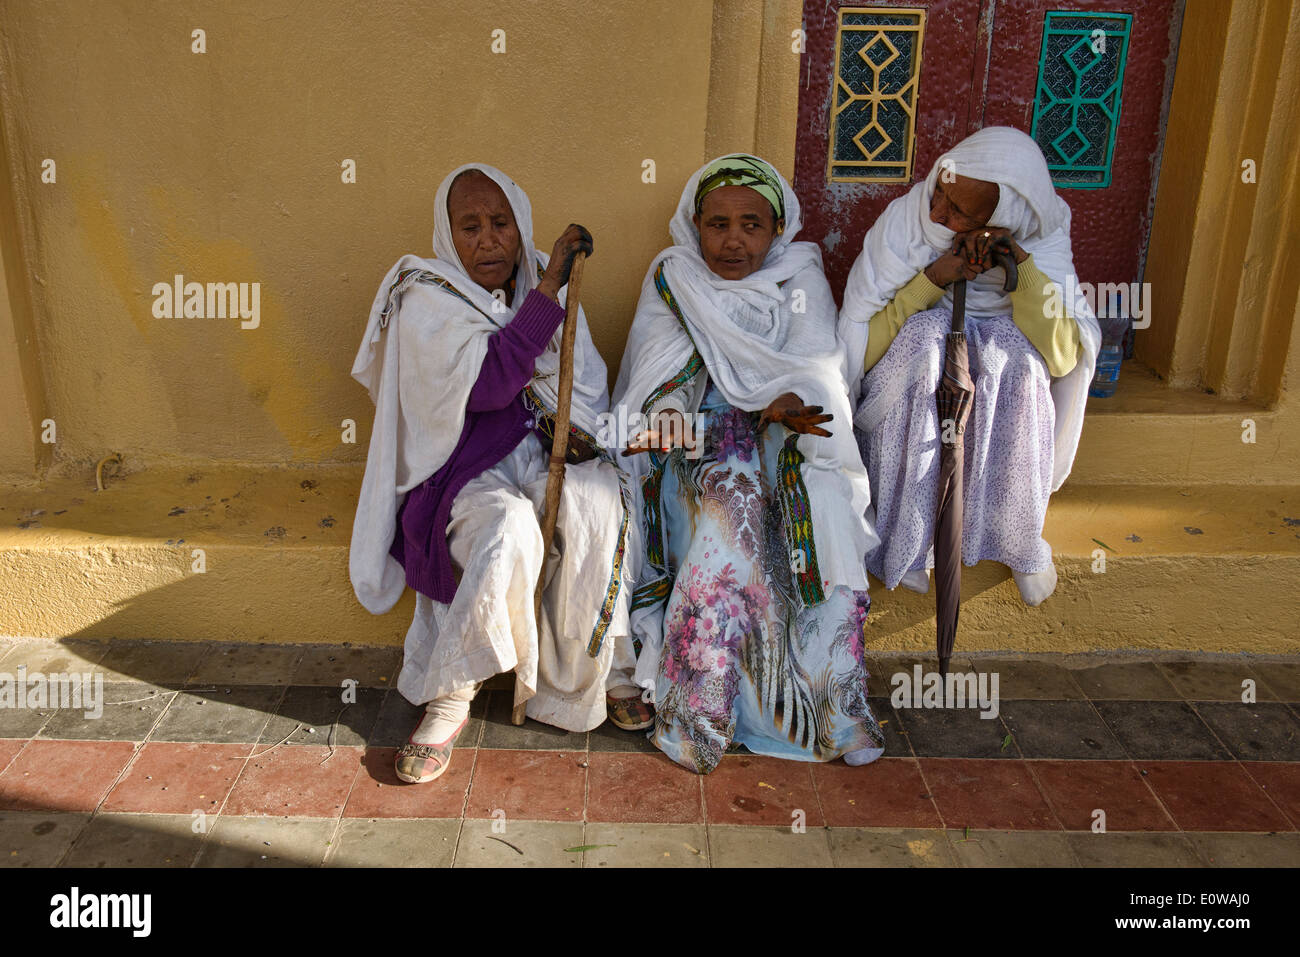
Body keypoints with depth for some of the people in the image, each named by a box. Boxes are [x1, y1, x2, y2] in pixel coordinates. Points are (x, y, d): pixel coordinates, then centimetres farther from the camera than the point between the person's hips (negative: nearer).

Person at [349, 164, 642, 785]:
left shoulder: (544, 282, 11)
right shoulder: (427, 299, -6)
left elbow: (587, 382, 12)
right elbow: (485, 384, -23)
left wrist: (569, 422, -11)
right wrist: (548, 289, -23)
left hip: (542, 447, 4)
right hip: (464, 466, -4)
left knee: (597, 501, -28)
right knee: (507, 532, -34)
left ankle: (588, 671, -9)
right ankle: (449, 696, -12)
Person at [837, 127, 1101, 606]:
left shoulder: (1041, 237, -12)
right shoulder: (903, 219, -17)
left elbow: (1064, 358, -22)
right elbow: (862, 346, -20)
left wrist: (1020, 264, -31)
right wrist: (935, 276, -29)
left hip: (1004, 388, 1)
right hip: (909, 379, -1)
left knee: (1017, 354, -31)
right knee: (922, 338, -33)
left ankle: (1020, 539, -15)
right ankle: (907, 543, -22)